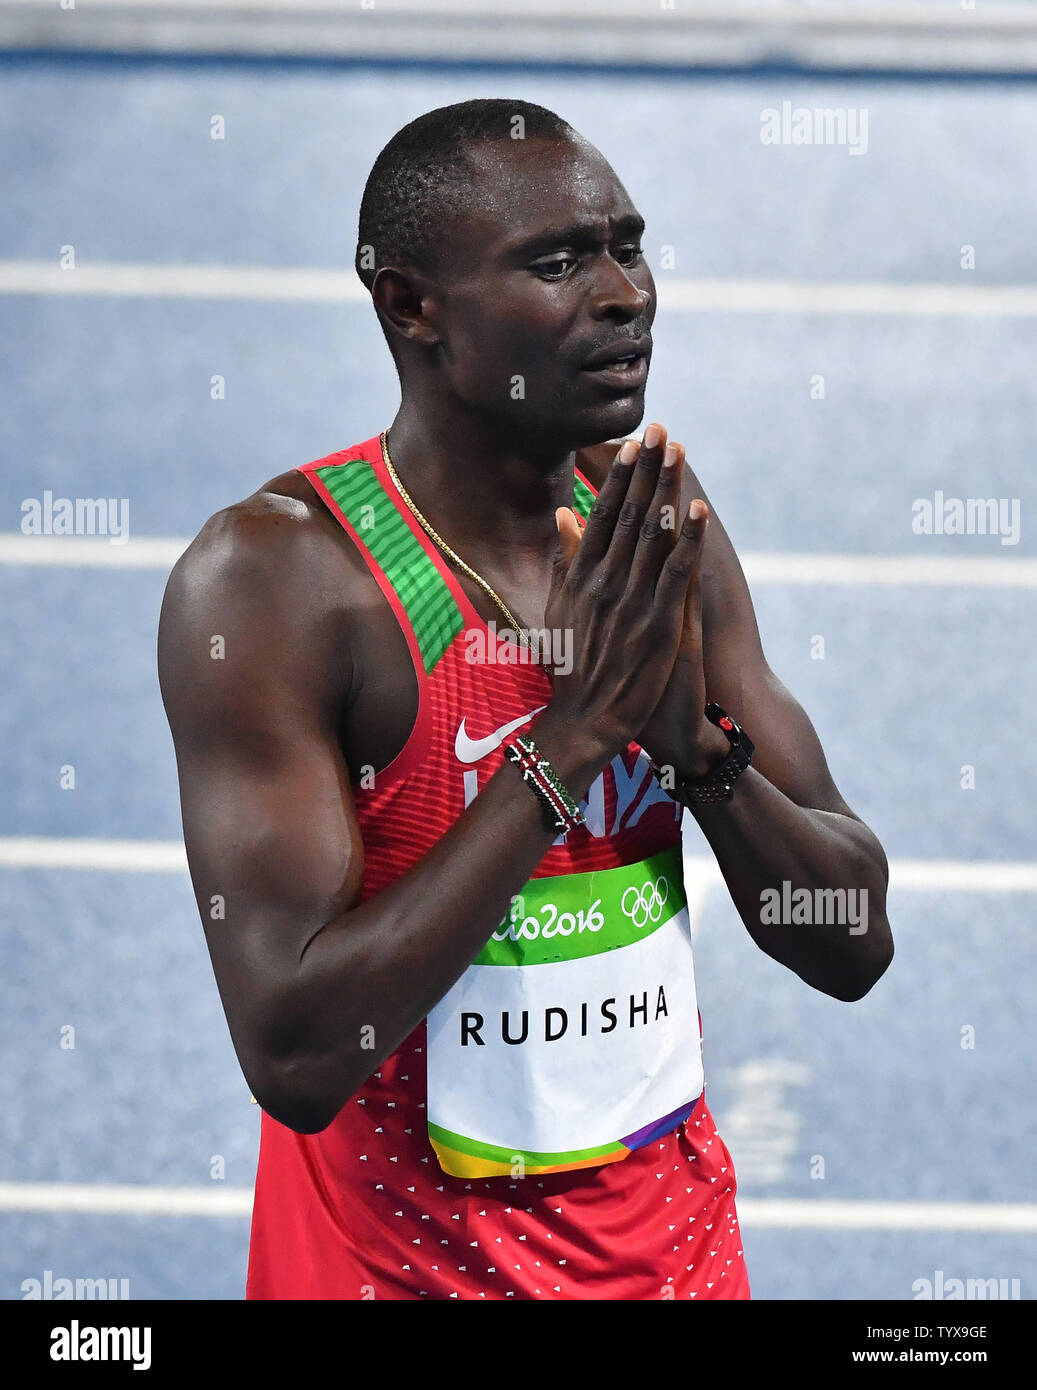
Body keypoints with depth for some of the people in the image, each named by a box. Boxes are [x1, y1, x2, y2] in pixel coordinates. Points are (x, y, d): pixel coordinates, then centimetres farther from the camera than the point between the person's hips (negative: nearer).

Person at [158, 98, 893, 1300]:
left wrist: (697, 737, -16)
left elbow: (852, 949, 2)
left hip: (674, 1237, 5)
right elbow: (295, 1056, -25)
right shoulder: (273, 574, -18)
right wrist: (574, 732, -25)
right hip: (396, 1261, -5)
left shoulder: (661, 535, 0)